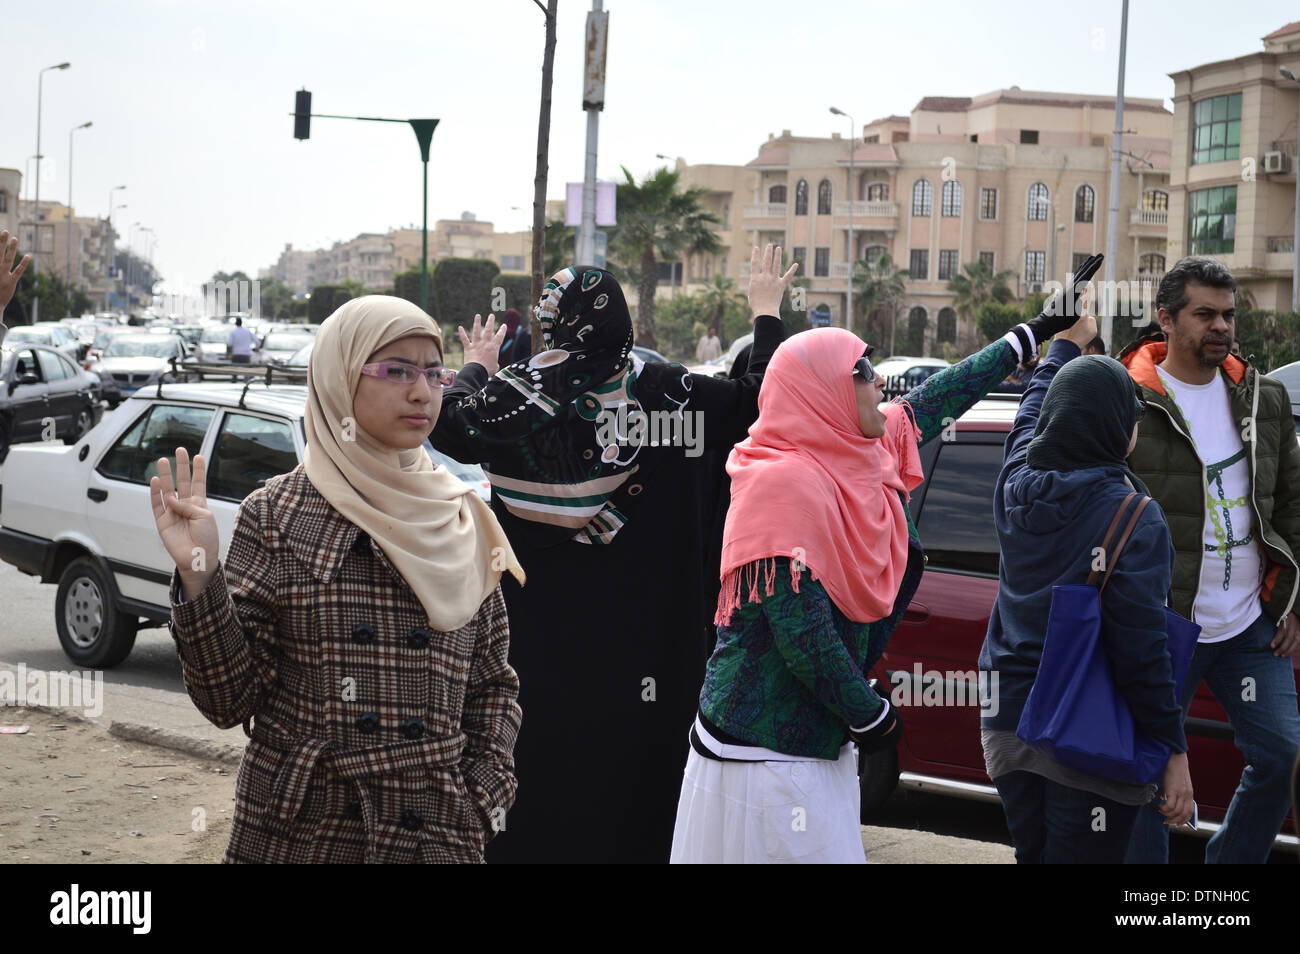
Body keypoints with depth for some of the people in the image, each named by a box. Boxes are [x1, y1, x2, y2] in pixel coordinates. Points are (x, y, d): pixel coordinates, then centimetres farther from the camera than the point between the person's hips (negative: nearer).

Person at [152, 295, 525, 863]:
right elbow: (229, 699, -7)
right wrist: (198, 576, -19)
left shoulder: (463, 524, 6)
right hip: (295, 838, -2)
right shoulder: (277, 515, -3)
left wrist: (478, 805, 0)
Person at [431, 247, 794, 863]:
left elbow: (449, 428, 7)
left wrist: (476, 368, 27)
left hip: (540, 635, 1)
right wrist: (766, 310, 16)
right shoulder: (668, 392, -8)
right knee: (631, 766, 7)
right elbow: (759, 399, 1)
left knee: (539, 761, 10)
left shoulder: (514, 393, -7)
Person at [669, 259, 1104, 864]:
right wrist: (873, 716, -12)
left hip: (815, 742, 9)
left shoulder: (856, 459, 5)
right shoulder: (786, 483, -21)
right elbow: (802, 631, -24)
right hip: (764, 756, -9)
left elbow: (936, 400, 20)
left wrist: (1037, 331, 29)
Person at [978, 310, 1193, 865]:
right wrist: (1173, 752, -13)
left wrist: (1069, 342, 41)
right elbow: (1140, 648, -19)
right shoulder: (1133, 519, -17)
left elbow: (1034, 406, 25)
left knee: (1033, 855, 19)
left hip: (1009, 727, 6)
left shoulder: (1017, 482, 1)